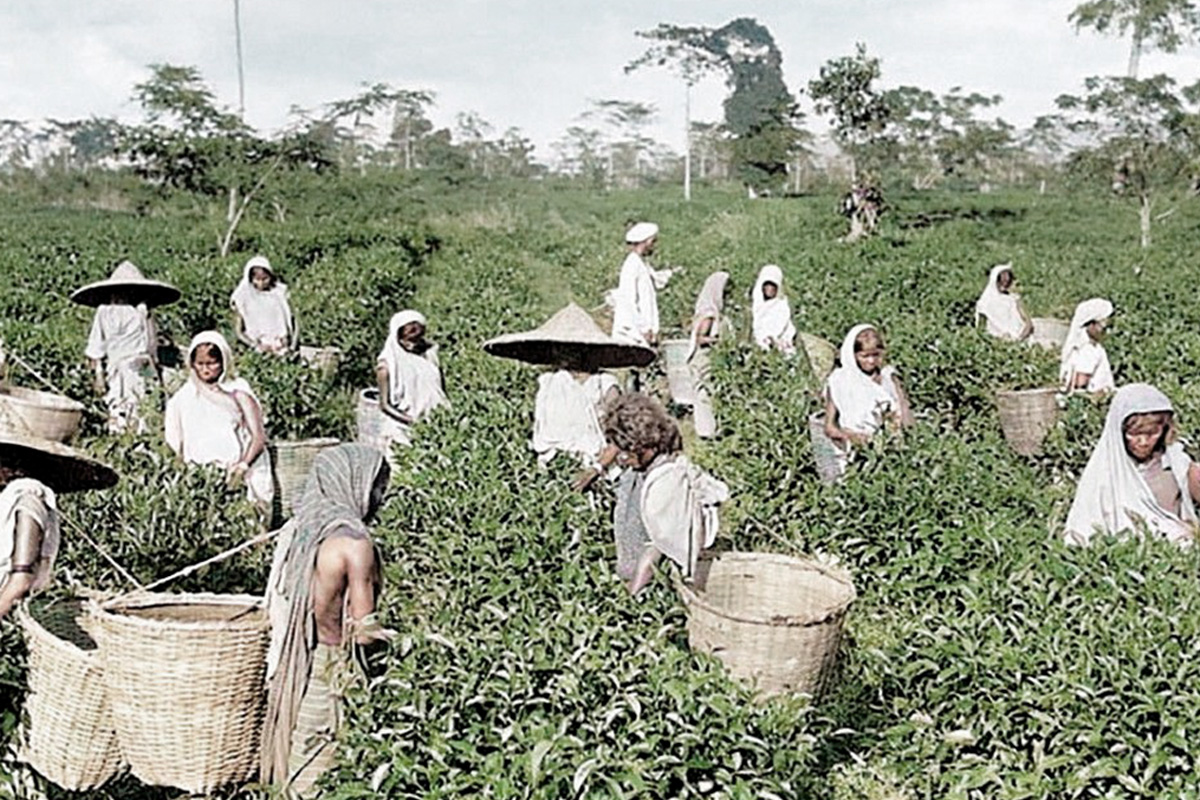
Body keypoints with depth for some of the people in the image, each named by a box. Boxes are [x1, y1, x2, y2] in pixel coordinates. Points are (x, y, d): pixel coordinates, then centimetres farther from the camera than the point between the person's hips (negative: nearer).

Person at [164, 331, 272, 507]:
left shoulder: (238, 392, 6)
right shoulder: (184, 398, 13)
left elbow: (258, 436, 0)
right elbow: (176, 443, 13)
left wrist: (243, 465, -15)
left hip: (236, 475, -2)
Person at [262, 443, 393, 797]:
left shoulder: (297, 529, 4)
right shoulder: (353, 541, -19)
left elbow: (277, 607, 11)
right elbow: (363, 628, -18)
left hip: (293, 671, 8)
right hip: (331, 672, -7)